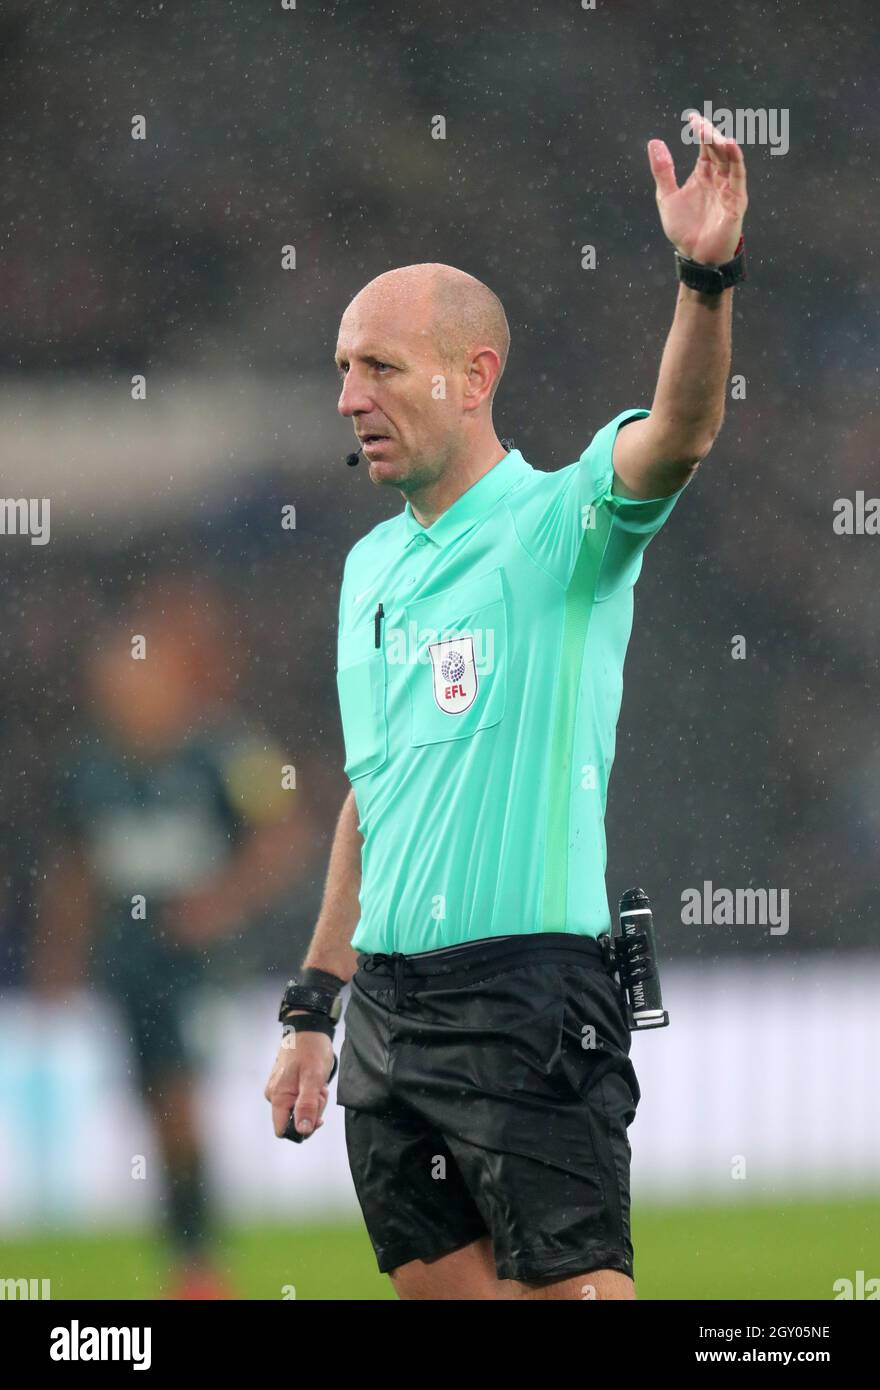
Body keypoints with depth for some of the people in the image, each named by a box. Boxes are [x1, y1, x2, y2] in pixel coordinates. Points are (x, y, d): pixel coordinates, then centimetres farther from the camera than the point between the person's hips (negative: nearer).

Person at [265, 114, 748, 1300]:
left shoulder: (557, 523, -5)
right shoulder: (370, 568, 16)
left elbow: (678, 433, -26)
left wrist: (709, 276, -44)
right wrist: (315, 1007, 19)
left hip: (527, 1002, -7)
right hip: (385, 1010, 7)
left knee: (571, 1292, -9)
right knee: (440, 1289, 7)